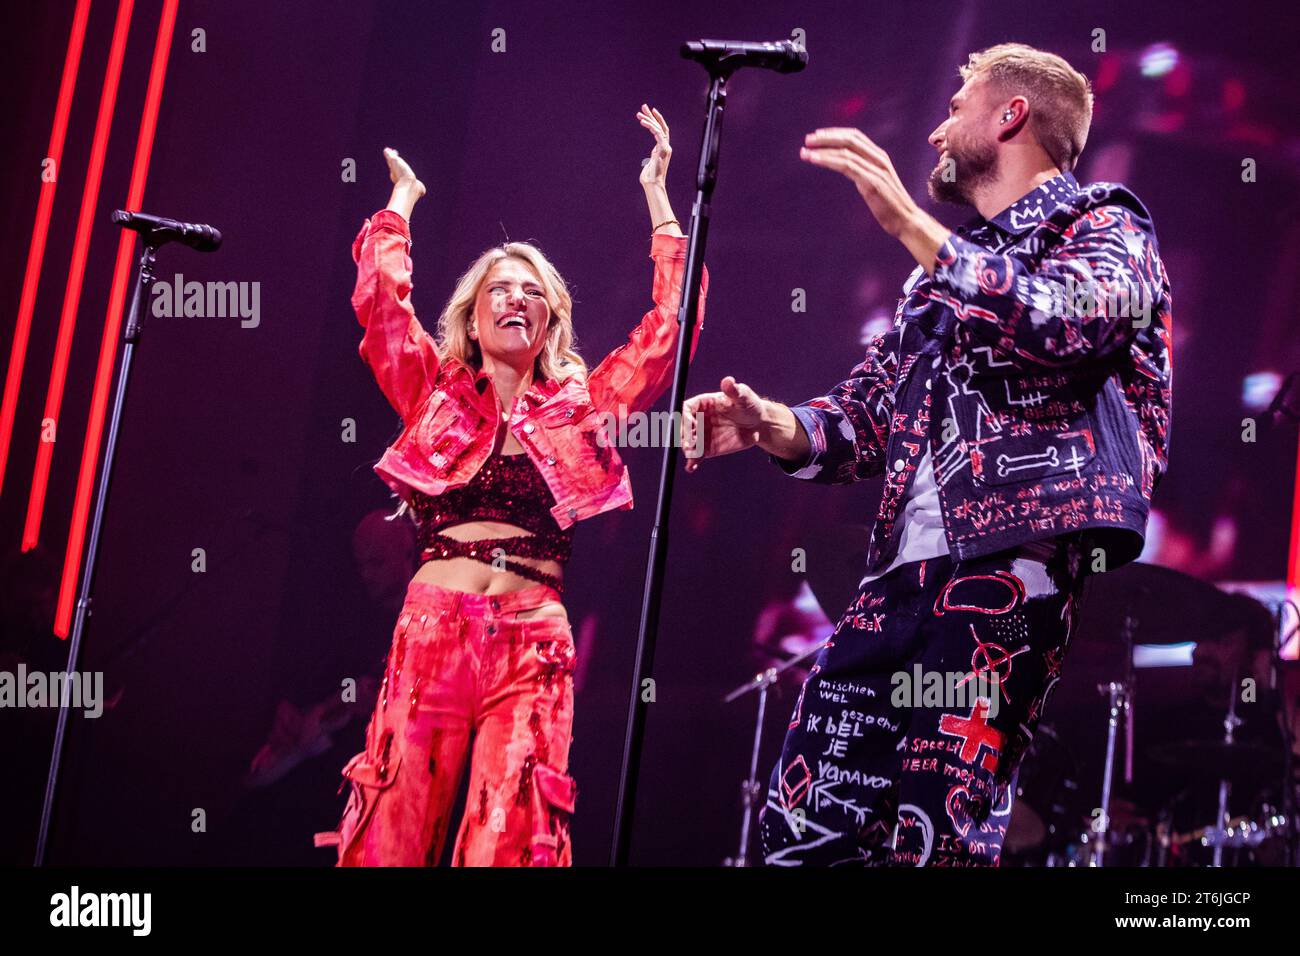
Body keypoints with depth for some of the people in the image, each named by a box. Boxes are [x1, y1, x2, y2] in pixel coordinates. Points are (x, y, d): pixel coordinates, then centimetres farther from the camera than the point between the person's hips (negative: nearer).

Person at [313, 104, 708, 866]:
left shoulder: (580, 405, 14)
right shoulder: (436, 394, 14)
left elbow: (671, 326, 11)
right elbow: (381, 294, 7)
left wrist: (657, 194, 15)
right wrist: (404, 197, 21)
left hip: (534, 644, 0)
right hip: (432, 630, 0)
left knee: (510, 841, -11)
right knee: (395, 833, -4)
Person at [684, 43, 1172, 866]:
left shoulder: (1104, 224, 7)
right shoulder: (943, 273, 28)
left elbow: (1065, 323, -15)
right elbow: (867, 419, 25)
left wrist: (905, 221, -17)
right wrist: (770, 426, 4)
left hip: (1016, 563, -7)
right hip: (902, 575, 7)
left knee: (934, 838, -15)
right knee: (802, 825, 0)